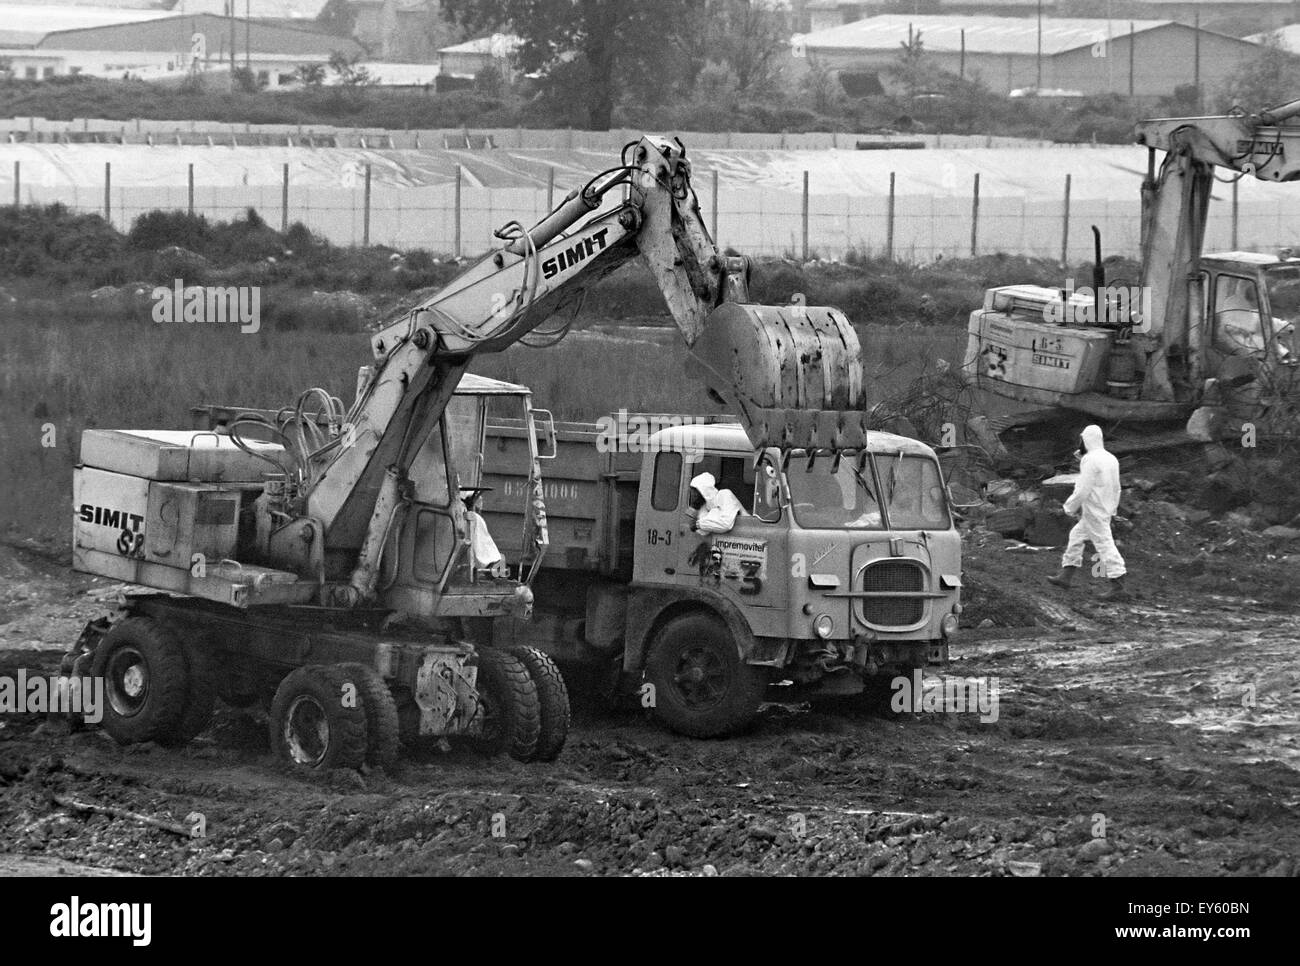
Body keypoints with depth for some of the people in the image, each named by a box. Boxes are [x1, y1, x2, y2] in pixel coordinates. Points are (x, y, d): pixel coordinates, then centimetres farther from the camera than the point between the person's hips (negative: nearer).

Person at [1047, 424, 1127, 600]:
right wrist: (1112, 509, 23)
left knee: (1105, 545, -7)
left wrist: (1070, 507, -8)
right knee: (1076, 537, 20)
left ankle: (1117, 587, -7)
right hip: (1105, 510, 9)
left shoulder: (1090, 460, -19)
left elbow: (1083, 489, -21)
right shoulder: (1111, 459, 7)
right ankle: (1066, 576, 26)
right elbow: (1116, 489, 14)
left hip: (1093, 512, -9)